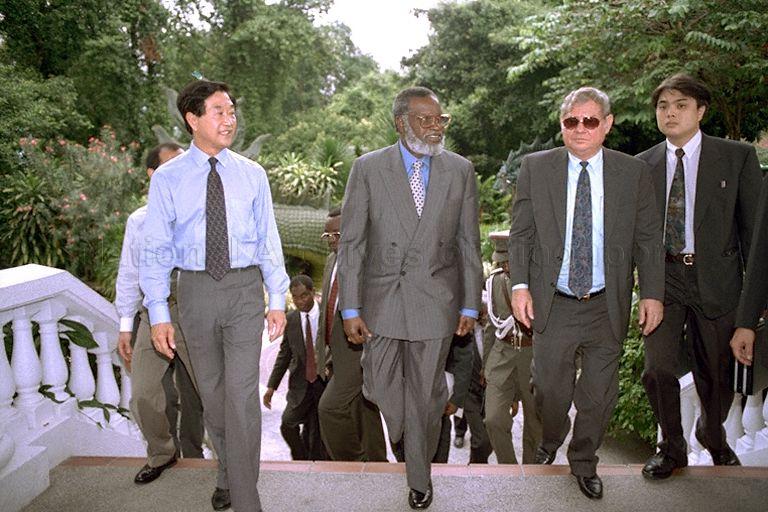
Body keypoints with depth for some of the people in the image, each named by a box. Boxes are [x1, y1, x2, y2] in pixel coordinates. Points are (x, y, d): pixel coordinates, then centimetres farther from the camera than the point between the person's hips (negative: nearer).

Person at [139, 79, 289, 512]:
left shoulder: (252, 175, 2)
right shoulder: (167, 179, -1)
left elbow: (269, 241, 3)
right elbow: (156, 249, -1)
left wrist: (278, 300, 0)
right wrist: (159, 313, -6)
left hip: (245, 287, -1)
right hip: (195, 289, 1)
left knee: (242, 392, -5)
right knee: (211, 392, 15)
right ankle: (229, 472, 38)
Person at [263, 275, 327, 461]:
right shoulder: (291, 319, 3)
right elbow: (284, 354, 7)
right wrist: (272, 386, 4)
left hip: (325, 382, -2)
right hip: (301, 383, 2)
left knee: (317, 433, 1)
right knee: (288, 424, -14)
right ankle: (301, 458, 9)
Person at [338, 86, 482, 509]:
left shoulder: (460, 171, 1)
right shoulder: (368, 168, -3)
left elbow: (468, 243, 5)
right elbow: (351, 241, -3)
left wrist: (470, 304, 4)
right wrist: (350, 307, -7)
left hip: (436, 300, 1)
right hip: (381, 298, 0)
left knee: (426, 395, 11)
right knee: (381, 387, 9)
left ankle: (419, 477, 34)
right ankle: (398, 434, 46)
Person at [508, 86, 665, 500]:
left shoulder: (634, 172, 3)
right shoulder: (535, 168, 1)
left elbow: (648, 238, 5)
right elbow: (521, 233, 1)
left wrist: (652, 293, -1)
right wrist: (519, 285, -7)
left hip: (607, 307, 1)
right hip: (553, 305, -1)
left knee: (599, 393, 12)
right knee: (549, 389, 8)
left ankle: (584, 462, 37)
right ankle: (550, 441, 41)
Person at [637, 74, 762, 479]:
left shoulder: (738, 157, 0)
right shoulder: (643, 165, 6)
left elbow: (753, 226, 0)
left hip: (716, 280, -1)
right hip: (662, 279, 1)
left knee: (716, 376, 12)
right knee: (658, 369, -8)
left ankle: (714, 439, 43)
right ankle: (672, 448, 19)